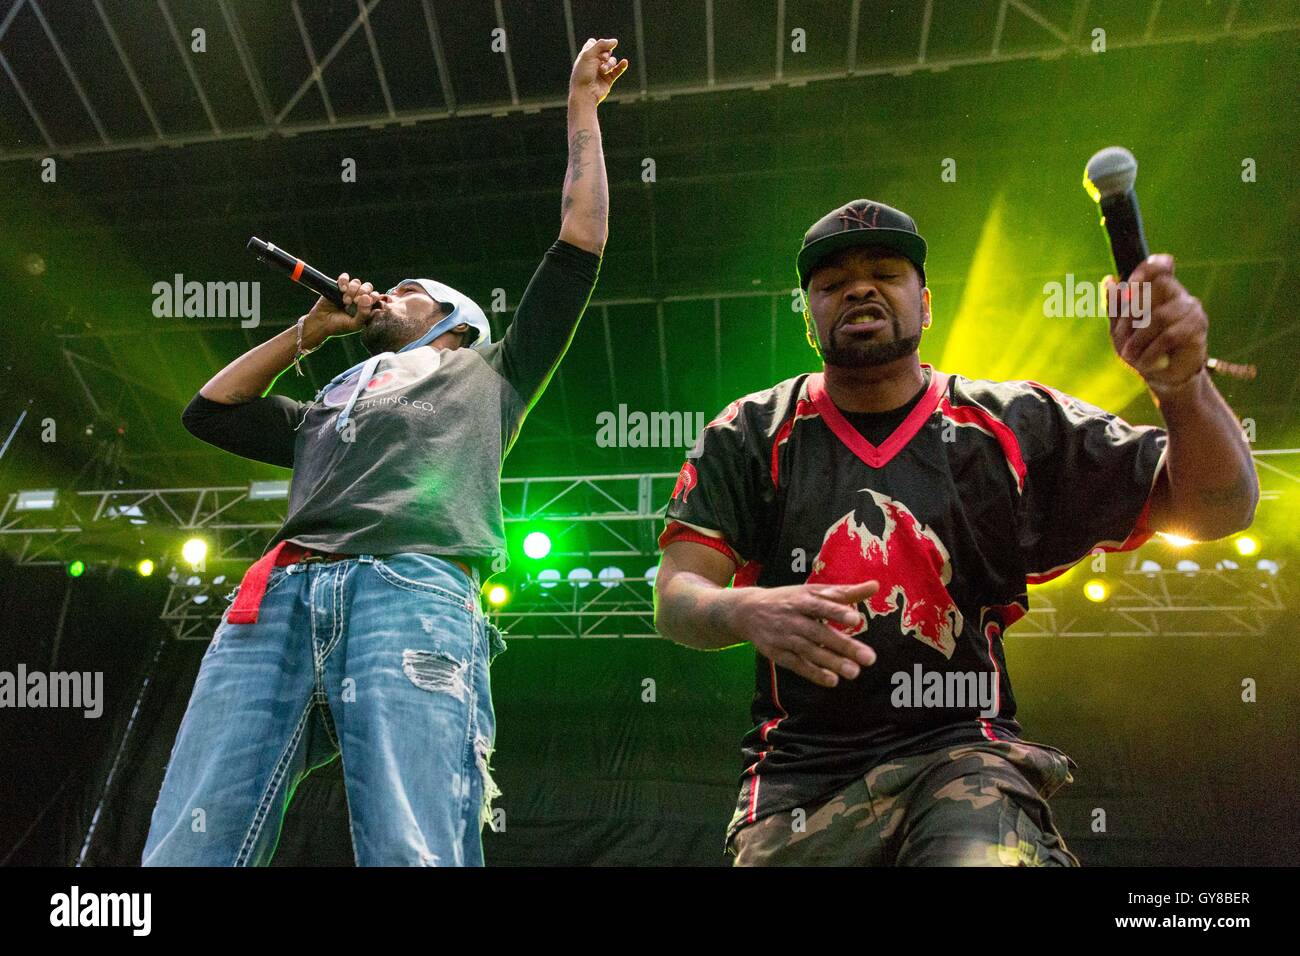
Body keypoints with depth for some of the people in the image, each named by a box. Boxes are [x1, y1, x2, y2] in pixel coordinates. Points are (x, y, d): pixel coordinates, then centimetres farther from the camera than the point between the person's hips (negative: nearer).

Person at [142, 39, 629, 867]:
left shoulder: (489, 375, 30)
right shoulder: (329, 408, 42)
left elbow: (580, 246, 28)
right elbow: (210, 411, 42)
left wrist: (583, 105, 34)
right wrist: (310, 331, 41)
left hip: (414, 594, -4)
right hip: (277, 601, 5)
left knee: (413, 851, -21)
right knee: (186, 851, -9)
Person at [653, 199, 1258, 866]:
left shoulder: (1015, 425, 5)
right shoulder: (748, 435, 4)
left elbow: (1217, 508, 2)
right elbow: (675, 599, -3)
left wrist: (1181, 381, -19)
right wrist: (747, 612, -27)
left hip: (962, 754, -1)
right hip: (799, 771, 2)